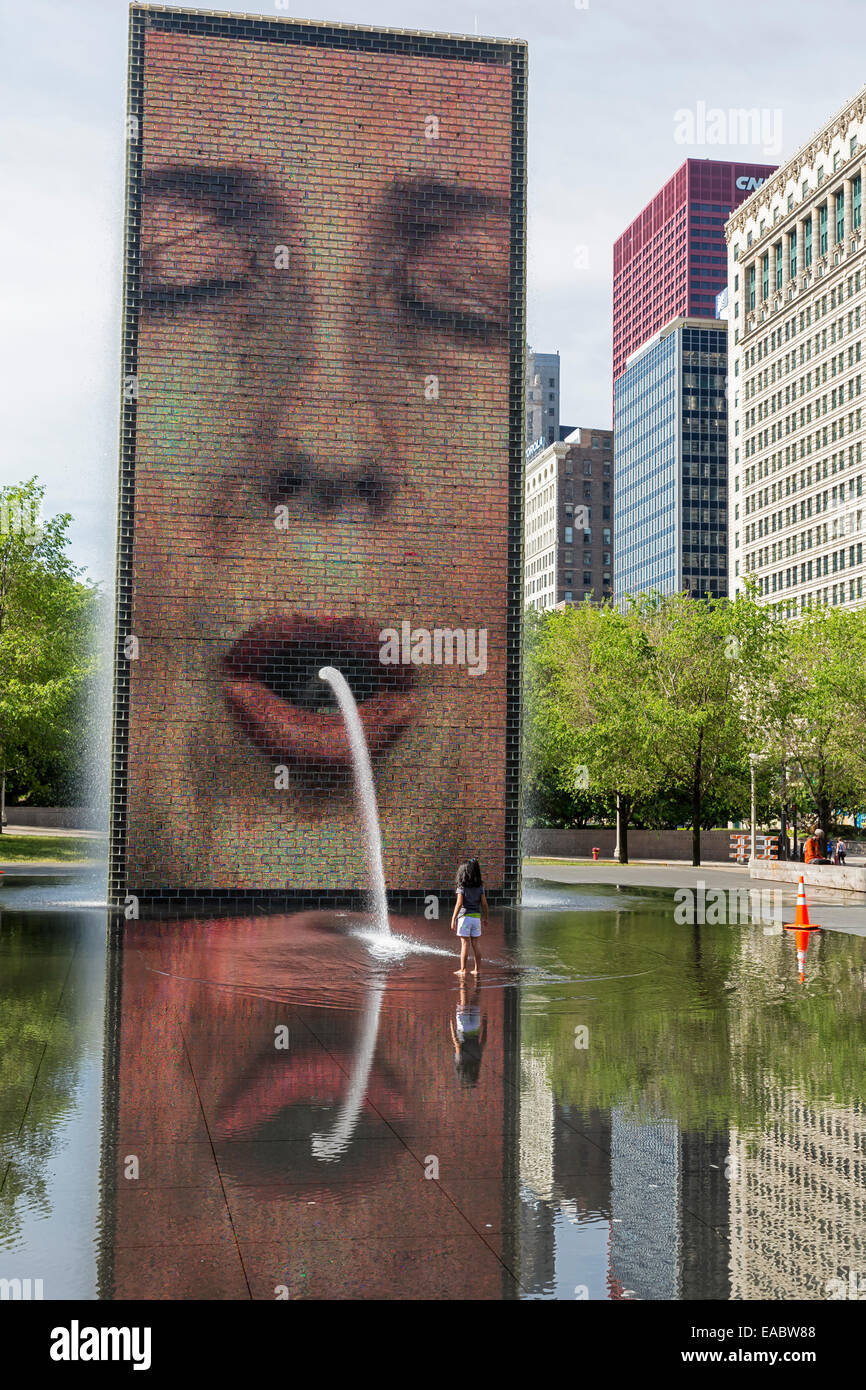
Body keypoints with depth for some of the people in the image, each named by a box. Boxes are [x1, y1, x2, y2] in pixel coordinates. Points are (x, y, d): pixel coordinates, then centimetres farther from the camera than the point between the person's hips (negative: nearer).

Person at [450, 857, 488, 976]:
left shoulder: (462, 886, -8)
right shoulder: (480, 886, 5)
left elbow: (459, 904, -13)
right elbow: (484, 903, 3)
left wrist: (453, 919, -9)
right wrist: (485, 918, 14)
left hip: (464, 916, -4)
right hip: (476, 917, 4)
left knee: (465, 944, -2)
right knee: (475, 943, 10)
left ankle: (463, 969, 0)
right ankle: (477, 969, 11)